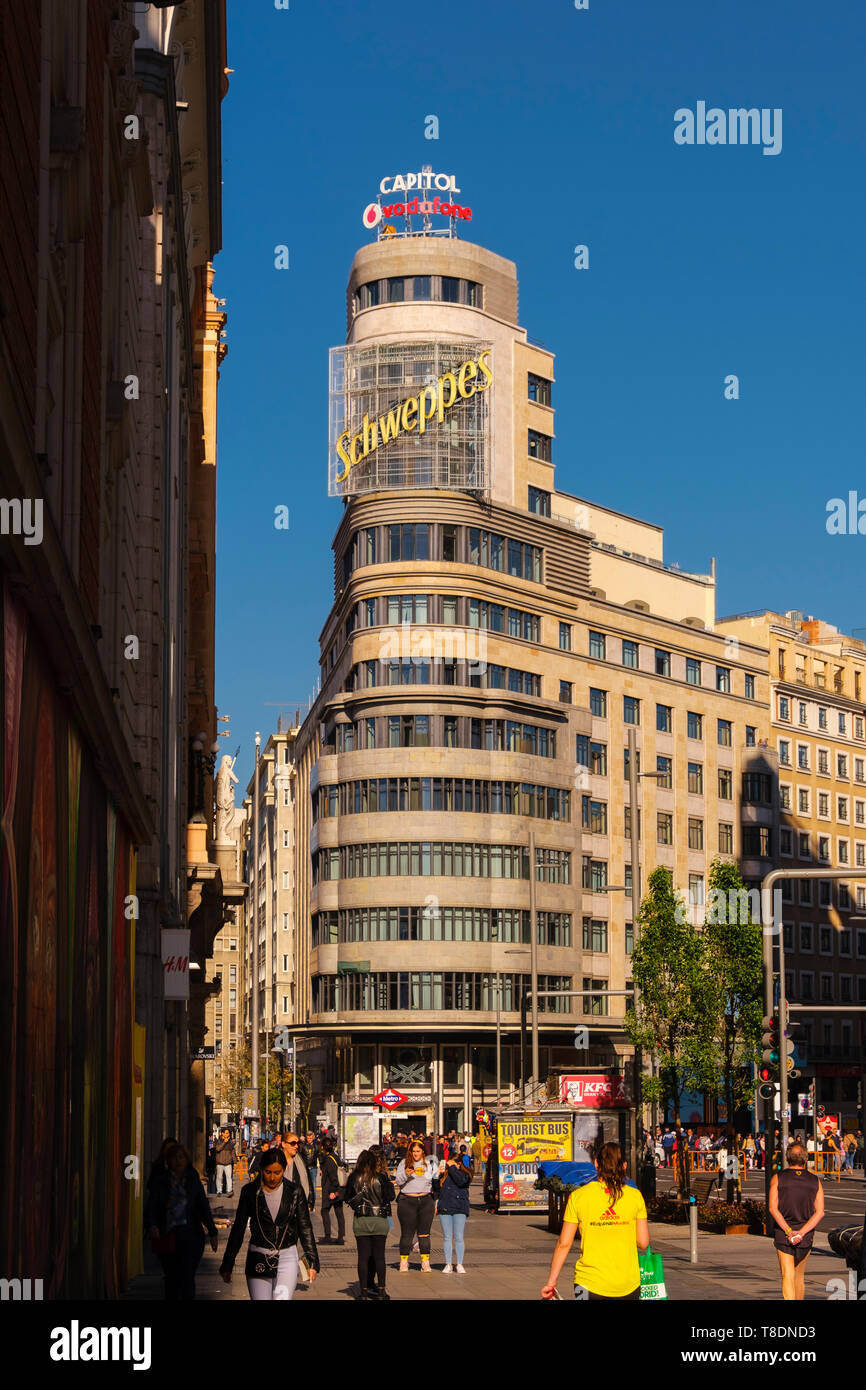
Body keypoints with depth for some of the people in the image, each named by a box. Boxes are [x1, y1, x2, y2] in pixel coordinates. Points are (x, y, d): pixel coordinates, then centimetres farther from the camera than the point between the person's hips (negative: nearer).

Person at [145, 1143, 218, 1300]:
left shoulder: (193, 1181, 8)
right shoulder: (159, 1182, 5)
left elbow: (204, 1208, 10)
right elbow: (150, 1207, -5)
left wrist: (212, 1233, 2)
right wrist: (153, 1225, -24)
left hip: (190, 1235, -1)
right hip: (167, 1237, 1)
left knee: (187, 1277, -13)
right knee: (171, 1278, 7)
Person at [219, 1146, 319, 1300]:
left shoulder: (295, 1191, 2)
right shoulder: (250, 1191, 2)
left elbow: (305, 1228, 8)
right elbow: (238, 1229, 8)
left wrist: (312, 1262, 6)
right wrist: (227, 1265, 9)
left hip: (287, 1258, 0)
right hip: (258, 1260, 0)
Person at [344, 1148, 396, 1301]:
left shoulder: (354, 1177, -3)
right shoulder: (381, 1177, -8)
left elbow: (348, 1198, 5)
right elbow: (390, 1196, -6)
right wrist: (389, 1183, 8)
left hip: (360, 1221, 1)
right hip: (379, 1220, -1)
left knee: (363, 1256, 5)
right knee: (379, 1256, 7)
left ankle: (364, 1290, 6)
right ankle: (382, 1289, 7)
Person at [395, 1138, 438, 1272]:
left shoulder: (430, 1163, 11)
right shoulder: (404, 1163, 6)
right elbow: (398, 1181, 0)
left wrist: (436, 1203, 9)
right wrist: (406, 1174, -20)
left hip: (426, 1200, 2)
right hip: (407, 1200, -2)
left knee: (424, 1233, 2)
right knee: (407, 1233, -2)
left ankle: (425, 1261, 7)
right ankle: (404, 1262, 6)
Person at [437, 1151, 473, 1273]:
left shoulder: (465, 1173, 3)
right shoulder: (445, 1172, 14)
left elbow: (460, 1181, -18)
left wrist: (452, 1167, -9)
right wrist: (438, 1175, -2)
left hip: (459, 1208, -3)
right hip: (444, 1207, 3)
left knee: (459, 1237, -3)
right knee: (447, 1237, 3)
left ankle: (459, 1264, 3)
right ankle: (448, 1264, 7)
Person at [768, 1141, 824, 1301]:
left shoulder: (778, 1178, -4)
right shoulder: (815, 1181, 2)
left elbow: (773, 1208, -13)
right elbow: (819, 1212, -6)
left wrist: (789, 1231, -15)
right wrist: (801, 1232, -13)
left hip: (783, 1234, -2)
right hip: (806, 1236, 2)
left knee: (787, 1276, -6)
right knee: (800, 1276, 18)